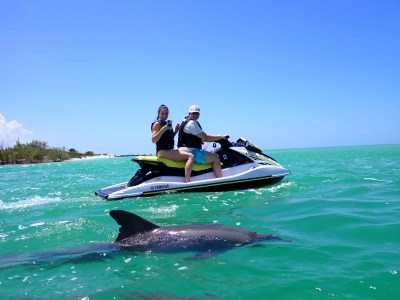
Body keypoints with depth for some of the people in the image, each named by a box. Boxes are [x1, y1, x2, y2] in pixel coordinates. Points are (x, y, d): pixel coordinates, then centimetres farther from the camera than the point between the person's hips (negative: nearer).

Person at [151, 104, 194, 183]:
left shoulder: (166, 123, 19)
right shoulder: (157, 123, -6)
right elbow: (153, 140, -18)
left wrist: (176, 130, 10)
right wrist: (163, 129, -26)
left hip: (170, 150, 10)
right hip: (163, 151, -10)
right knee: (191, 156, -23)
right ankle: (187, 181, -34)